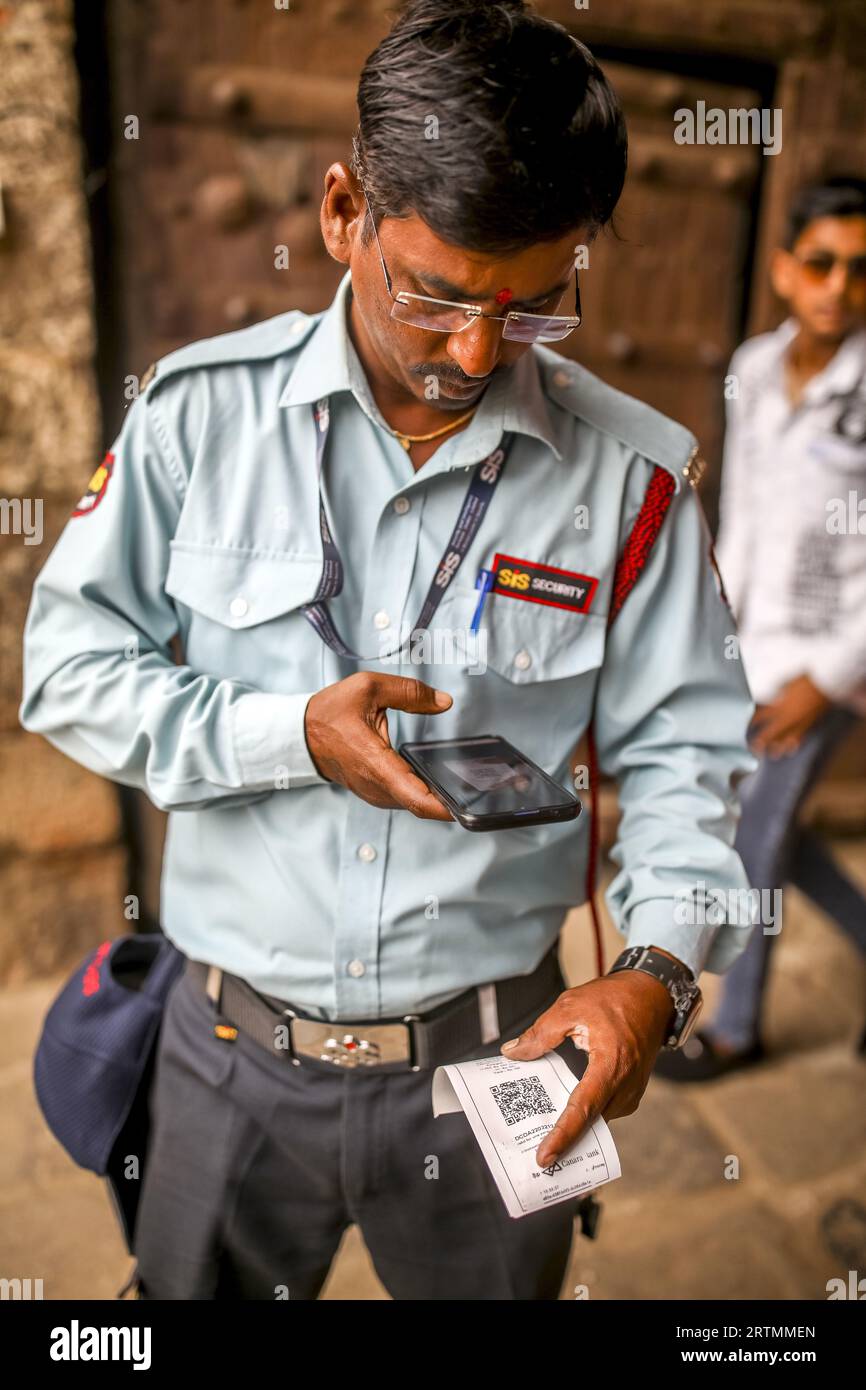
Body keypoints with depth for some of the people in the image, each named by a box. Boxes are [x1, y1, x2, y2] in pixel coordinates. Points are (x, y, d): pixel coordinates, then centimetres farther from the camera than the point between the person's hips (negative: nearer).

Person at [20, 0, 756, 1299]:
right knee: (192, 1287, 25)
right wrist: (292, 736, -19)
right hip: (238, 1047, 1)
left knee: (501, 1283, 25)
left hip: (497, 1052, 0)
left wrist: (659, 969, -20)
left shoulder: (631, 471, -9)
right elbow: (67, 669, -5)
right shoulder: (204, 409, -9)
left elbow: (685, 752, -4)